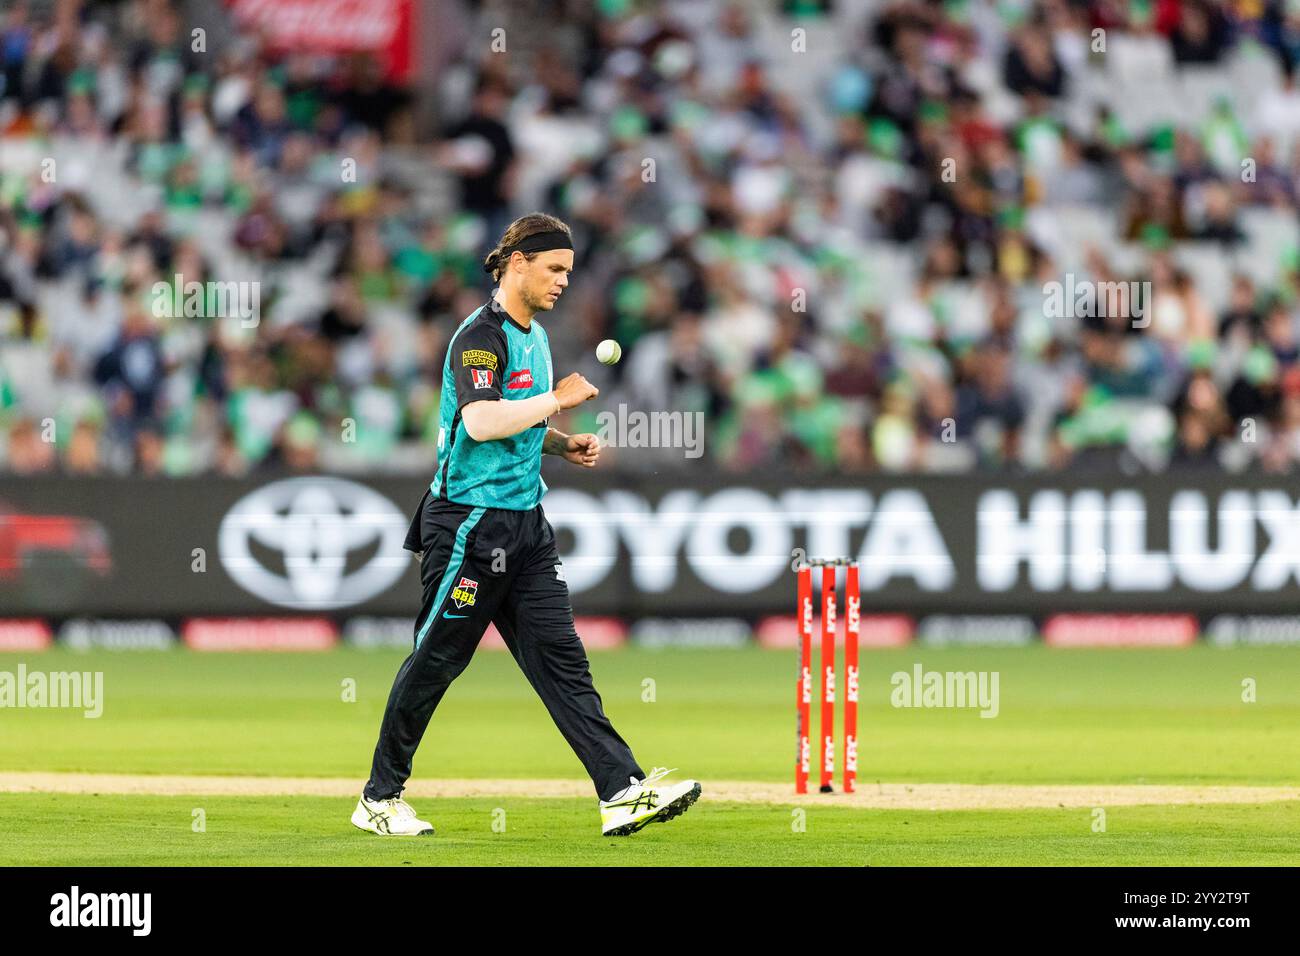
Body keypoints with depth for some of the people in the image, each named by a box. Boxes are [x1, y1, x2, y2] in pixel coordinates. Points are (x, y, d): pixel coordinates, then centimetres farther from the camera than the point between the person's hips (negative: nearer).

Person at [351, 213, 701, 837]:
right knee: (435, 661, 0)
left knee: (560, 655, -1)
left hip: (525, 522, 9)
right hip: (470, 521, -9)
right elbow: (482, 422, -28)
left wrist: (562, 445, 10)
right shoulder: (481, 336, -14)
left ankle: (622, 791, -10)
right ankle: (380, 798, 12)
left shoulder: (533, 336, 16)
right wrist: (558, 399, -19)